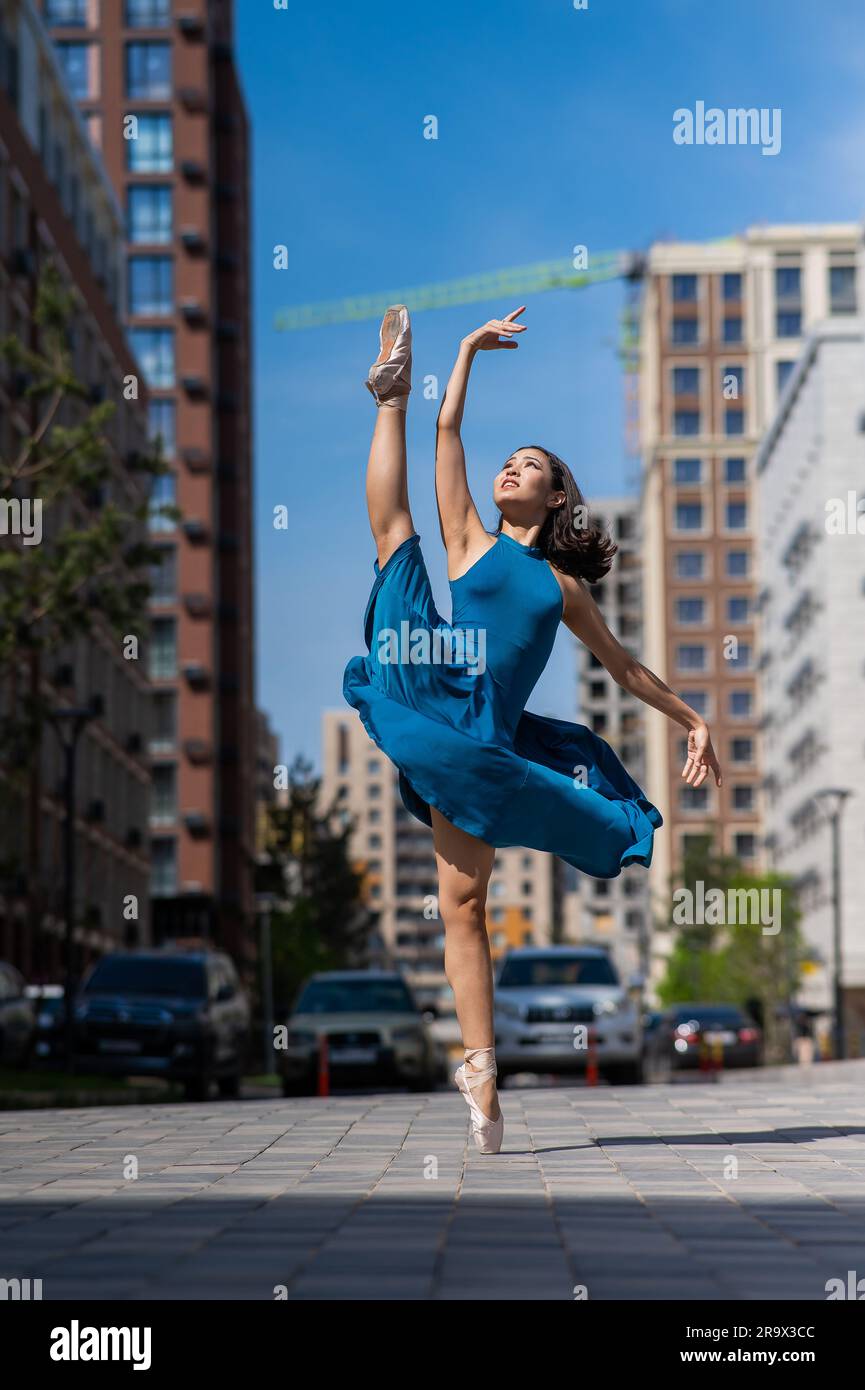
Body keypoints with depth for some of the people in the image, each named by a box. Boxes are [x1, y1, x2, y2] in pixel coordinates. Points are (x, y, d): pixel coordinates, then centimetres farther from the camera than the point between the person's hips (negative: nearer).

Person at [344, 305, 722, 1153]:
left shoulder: (562, 584, 22)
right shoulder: (471, 542, 18)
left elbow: (621, 664, 31)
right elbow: (449, 432, 16)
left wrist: (691, 719, 32)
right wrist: (469, 349, 22)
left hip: (489, 740, 2)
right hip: (430, 699, -1)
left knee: (464, 899, -3)